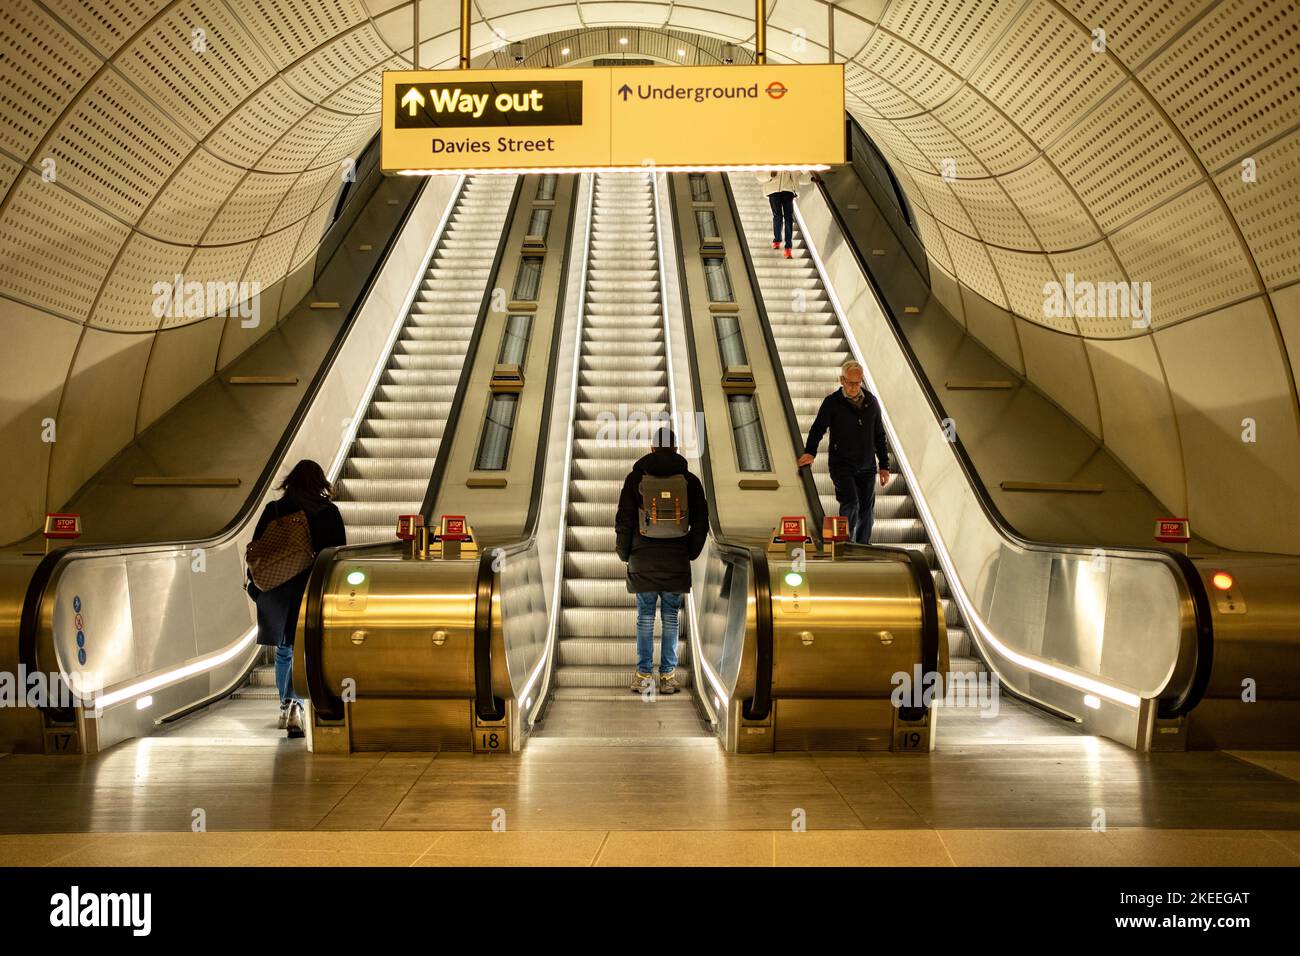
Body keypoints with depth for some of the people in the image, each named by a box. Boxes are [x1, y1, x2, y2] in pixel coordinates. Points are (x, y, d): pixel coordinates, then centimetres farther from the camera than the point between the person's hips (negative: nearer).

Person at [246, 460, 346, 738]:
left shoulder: (274, 510, 2)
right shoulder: (329, 513, -1)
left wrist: (255, 584, 12)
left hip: (278, 589, 2)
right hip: (314, 589, -2)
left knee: (284, 650, 15)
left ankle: (286, 710, 22)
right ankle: (292, 703, -15)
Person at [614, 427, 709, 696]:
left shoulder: (636, 478, 1)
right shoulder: (690, 480, 4)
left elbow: (624, 520, 1)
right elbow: (701, 522, 5)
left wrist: (624, 553, 13)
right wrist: (691, 553, 17)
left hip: (643, 560, -1)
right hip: (676, 562, 1)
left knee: (645, 617, 6)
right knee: (670, 617, 6)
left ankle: (643, 674, 7)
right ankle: (668, 675, 7)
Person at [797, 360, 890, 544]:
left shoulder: (871, 402, 8)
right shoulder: (832, 402, -3)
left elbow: (879, 436, 14)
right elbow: (818, 428, -7)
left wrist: (884, 466, 12)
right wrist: (810, 452, -25)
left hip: (867, 467, 4)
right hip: (842, 465, -4)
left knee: (867, 510, 8)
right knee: (851, 504, -19)